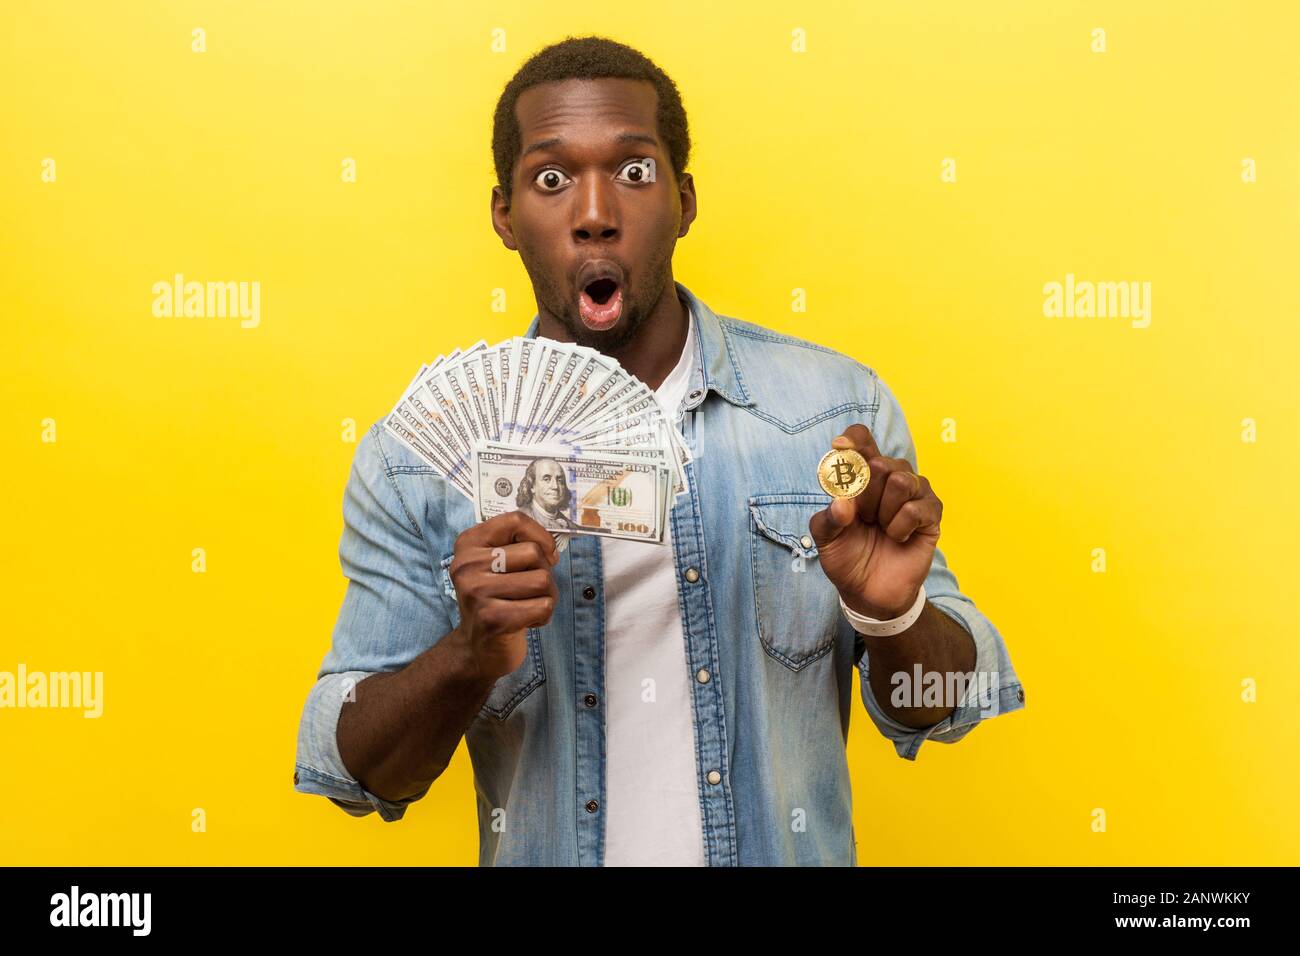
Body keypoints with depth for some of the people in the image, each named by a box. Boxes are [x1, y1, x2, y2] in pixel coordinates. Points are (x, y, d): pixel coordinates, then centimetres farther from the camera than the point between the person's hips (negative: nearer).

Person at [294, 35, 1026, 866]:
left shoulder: (841, 410, -12)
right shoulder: (414, 459, -12)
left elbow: (934, 708, -6)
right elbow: (360, 773, -9)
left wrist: (891, 614, -25)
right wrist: (469, 656, -26)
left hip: (794, 853, 1)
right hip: (534, 850, 0)